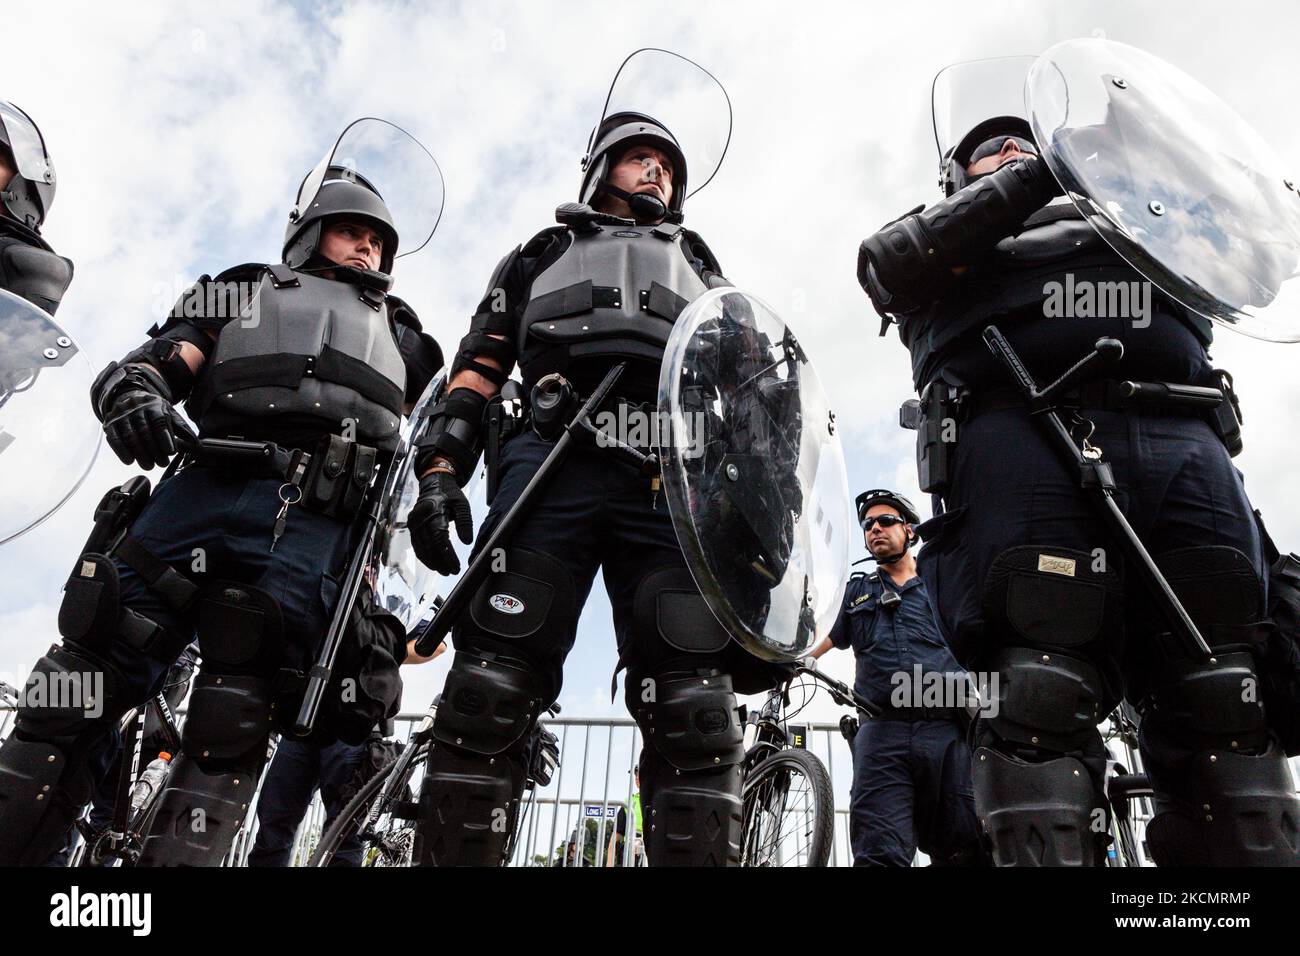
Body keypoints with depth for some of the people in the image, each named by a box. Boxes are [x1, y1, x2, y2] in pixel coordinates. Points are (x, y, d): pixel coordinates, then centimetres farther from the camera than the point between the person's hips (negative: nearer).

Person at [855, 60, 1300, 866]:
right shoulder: (944, 233, 31)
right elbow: (889, 265, 7)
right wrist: (1040, 175, 3)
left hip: (1180, 435, 4)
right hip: (1020, 428, -3)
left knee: (1224, 702, -9)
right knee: (1044, 693, -19)